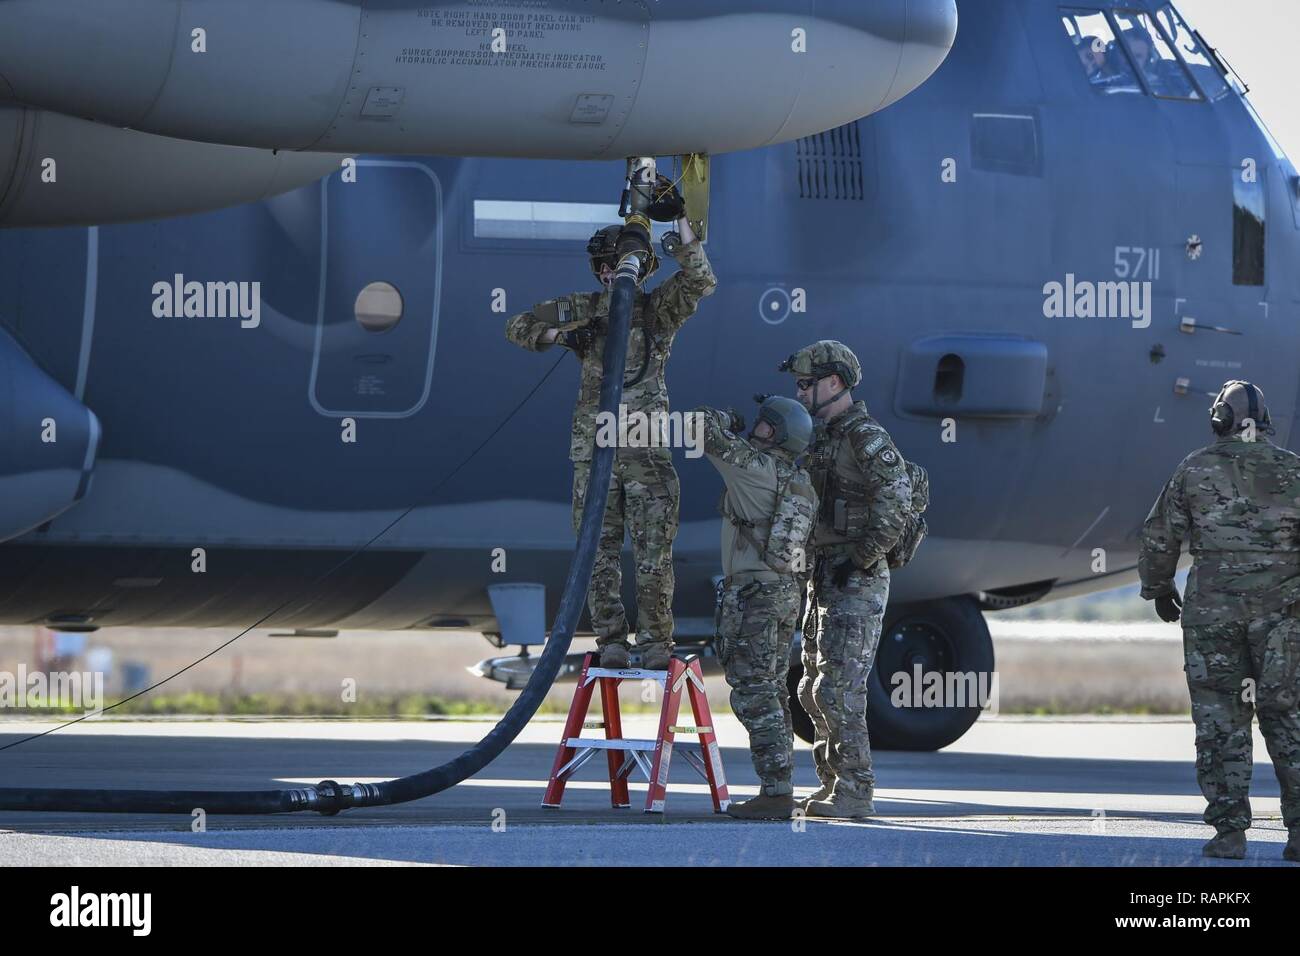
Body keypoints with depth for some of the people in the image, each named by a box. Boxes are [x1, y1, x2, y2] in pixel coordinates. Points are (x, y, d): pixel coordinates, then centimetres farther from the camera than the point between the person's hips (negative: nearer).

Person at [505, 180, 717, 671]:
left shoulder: (660, 309, 4)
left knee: (654, 552, -5)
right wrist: (561, 334, -5)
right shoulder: (581, 309, 10)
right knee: (600, 551, 2)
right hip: (593, 450, 2)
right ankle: (611, 641, 6)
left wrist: (680, 221, -20)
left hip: (647, 450, -2)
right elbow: (518, 328, 14)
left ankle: (655, 642, 1)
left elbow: (700, 280, -14)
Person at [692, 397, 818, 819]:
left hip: (752, 591, -9)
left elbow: (703, 424, -9)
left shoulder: (754, 465, -12)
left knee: (753, 694, -9)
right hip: (787, 591, 9)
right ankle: (779, 790, 12)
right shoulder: (802, 482, 13)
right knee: (771, 694, 12)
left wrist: (733, 422, 10)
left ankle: (775, 792, -14)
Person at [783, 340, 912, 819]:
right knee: (815, 690, 13)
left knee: (838, 689, -13)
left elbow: (896, 502, -23)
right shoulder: (823, 439, 16)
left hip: (856, 583, -10)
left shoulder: (866, 437, -14)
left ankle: (855, 792, -12)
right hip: (826, 580, 10)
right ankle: (833, 784, 20)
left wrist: (862, 558, -21)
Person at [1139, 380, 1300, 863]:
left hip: (1212, 610, -1)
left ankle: (1229, 831, -3)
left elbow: (1160, 536, 7)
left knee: (1220, 721, 3)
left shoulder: (1195, 470, 2)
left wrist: (1158, 588, 22)